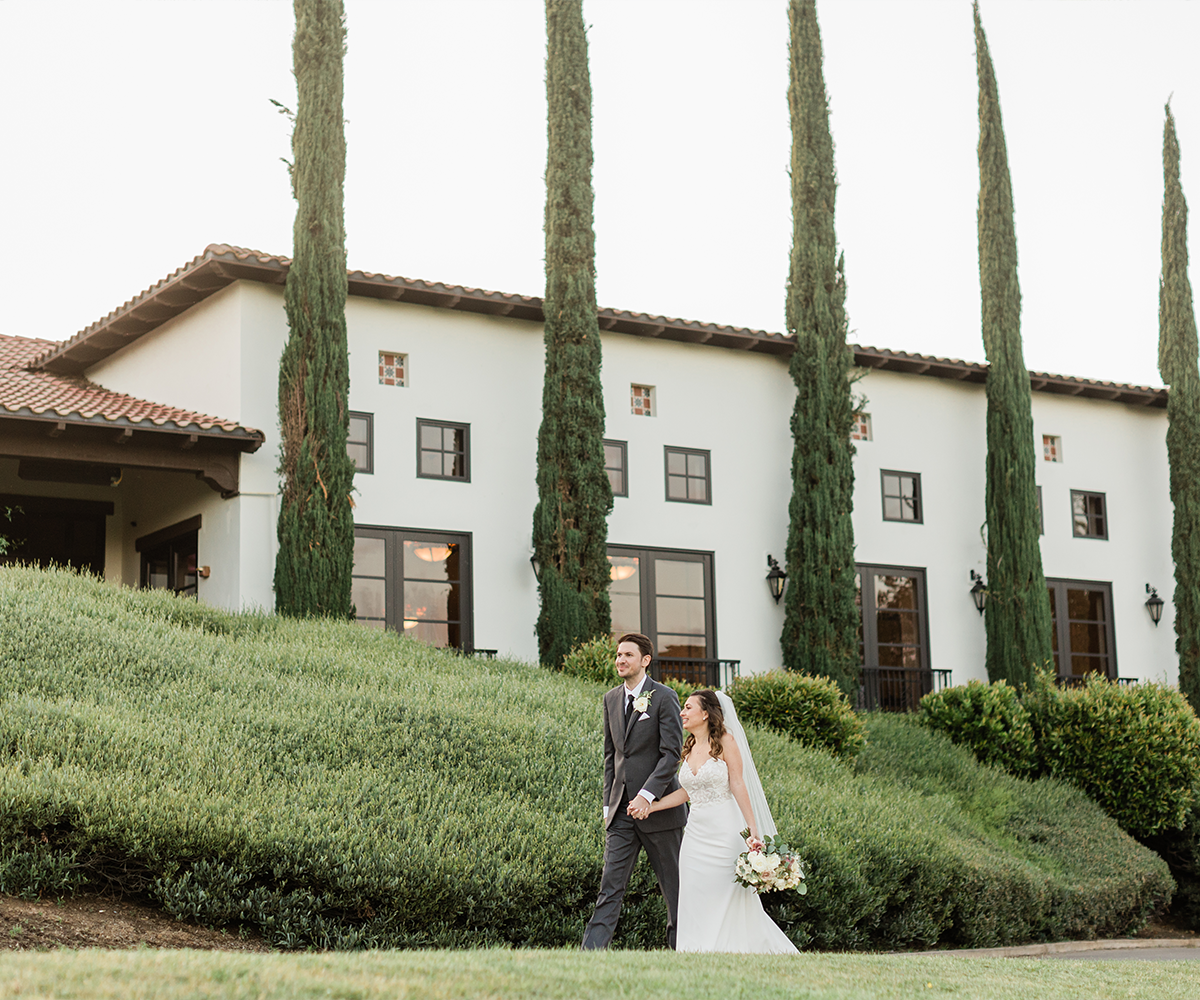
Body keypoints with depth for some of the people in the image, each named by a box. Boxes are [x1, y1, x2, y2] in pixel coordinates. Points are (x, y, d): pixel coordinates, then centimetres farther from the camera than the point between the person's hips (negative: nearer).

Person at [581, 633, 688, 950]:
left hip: (658, 806, -5)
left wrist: (647, 795, -22)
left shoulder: (664, 697, -7)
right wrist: (608, 803, 12)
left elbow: (672, 753, -13)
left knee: (674, 885, 6)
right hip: (621, 811, 5)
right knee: (610, 887, -3)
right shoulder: (611, 699, 12)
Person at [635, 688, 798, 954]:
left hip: (725, 830, -6)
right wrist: (650, 806, 4)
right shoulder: (689, 748, 12)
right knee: (696, 899, 1)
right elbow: (687, 792, 13)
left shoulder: (725, 741, -5)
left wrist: (753, 831, -13)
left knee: (730, 897, -3)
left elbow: (738, 786, -8)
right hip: (696, 831, 6)